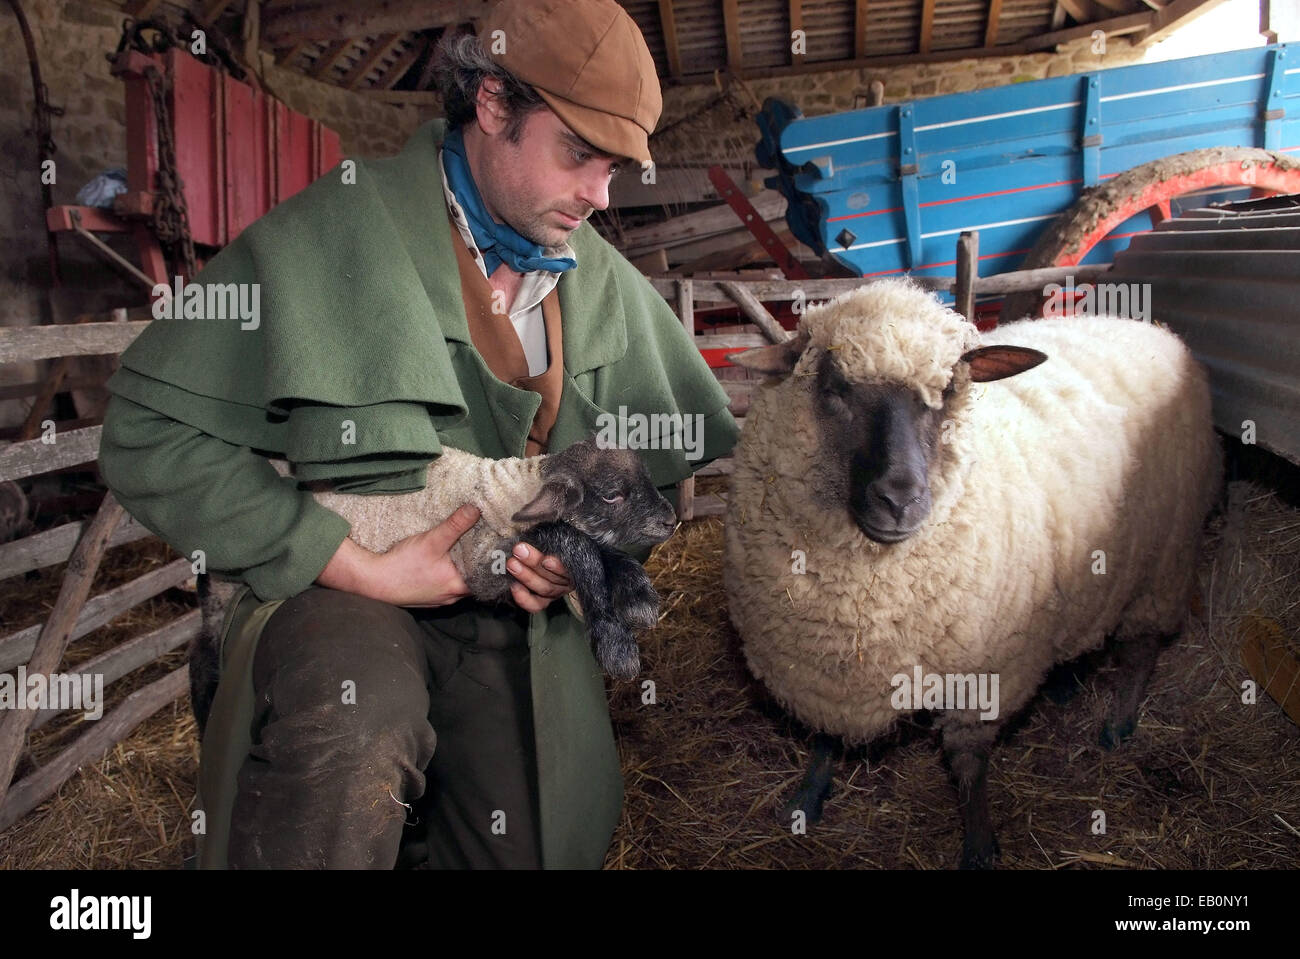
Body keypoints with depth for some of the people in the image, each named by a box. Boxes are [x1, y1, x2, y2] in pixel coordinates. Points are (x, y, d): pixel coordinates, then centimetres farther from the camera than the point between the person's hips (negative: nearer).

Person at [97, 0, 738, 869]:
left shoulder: (608, 286, 9)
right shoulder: (332, 236, -10)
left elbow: (696, 446, 19)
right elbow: (154, 431, -13)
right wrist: (358, 567, -17)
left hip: (519, 605, 6)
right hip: (340, 590, -5)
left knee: (535, 847, -1)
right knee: (351, 732, -38)